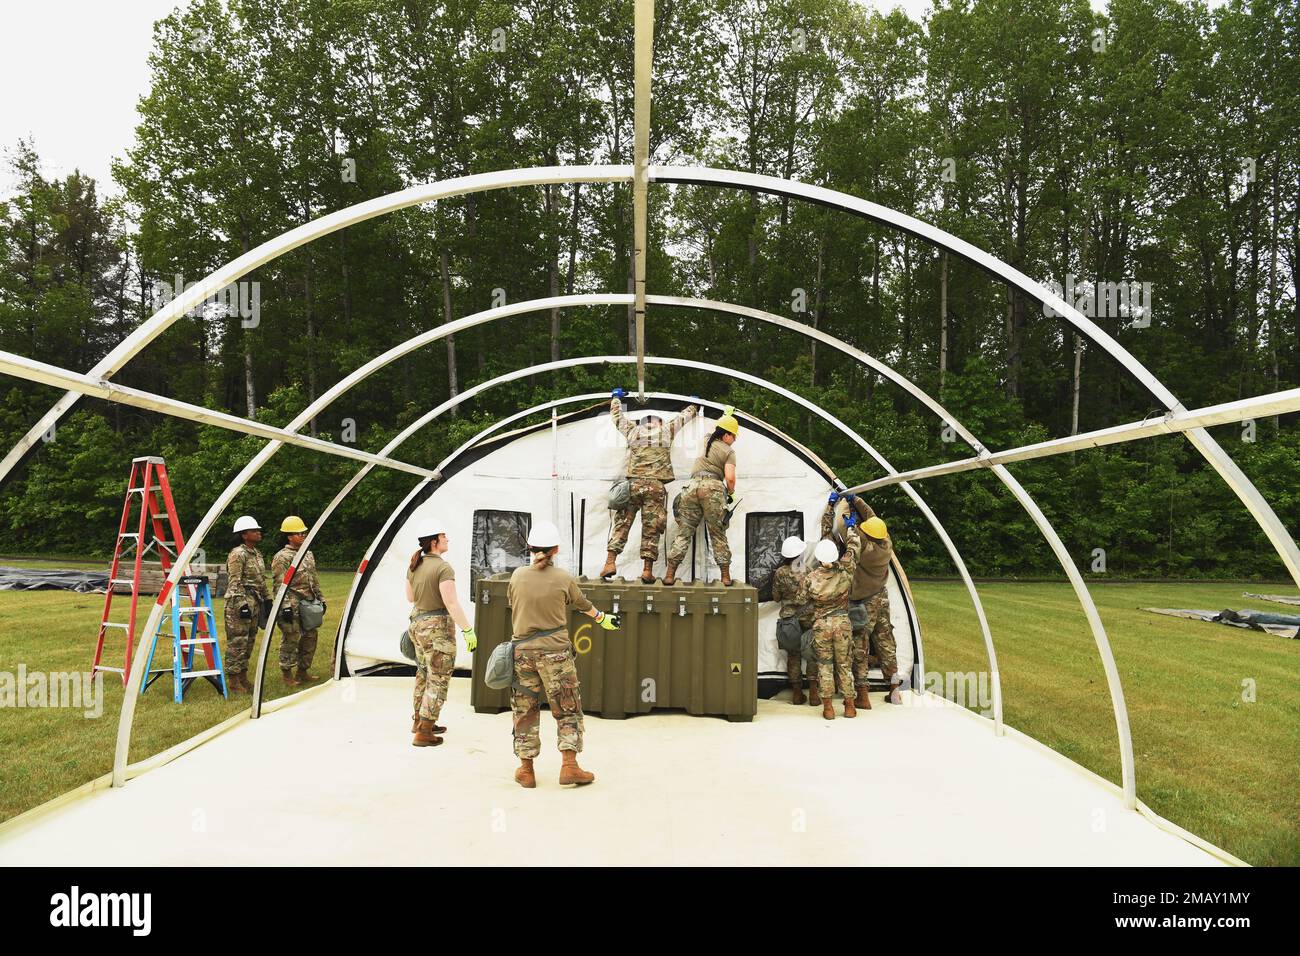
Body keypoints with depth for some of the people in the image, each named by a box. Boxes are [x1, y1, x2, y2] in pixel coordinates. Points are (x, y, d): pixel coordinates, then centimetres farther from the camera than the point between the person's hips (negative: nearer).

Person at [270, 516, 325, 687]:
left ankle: (302, 671, 23)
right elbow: (279, 584, -13)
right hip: (293, 606, -8)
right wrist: (285, 606, -18)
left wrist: (320, 598, 20)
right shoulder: (282, 557, -9)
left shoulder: (308, 554, 16)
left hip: (309, 603, 8)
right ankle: (287, 674, 5)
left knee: (310, 637, 11)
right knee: (291, 639, -5)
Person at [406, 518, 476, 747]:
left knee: (423, 675, 24)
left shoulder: (414, 566, 4)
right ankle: (423, 733, 2)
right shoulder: (443, 568, -20)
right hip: (438, 629, -9)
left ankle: (419, 721, 37)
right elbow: (451, 603, -24)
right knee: (438, 681, 0)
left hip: (417, 625, 9)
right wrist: (468, 630, -22)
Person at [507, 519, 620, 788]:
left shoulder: (517, 576, -1)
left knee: (525, 711, 12)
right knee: (567, 711, 10)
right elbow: (582, 604, 12)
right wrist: (603, 618, 33)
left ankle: (526, 770, 17)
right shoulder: (564, 579, -5)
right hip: (555, 652, -2)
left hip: (522, 652, 2)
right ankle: (569, 766, 6)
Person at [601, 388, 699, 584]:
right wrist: (695, 405, 48)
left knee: (621, 523, 3)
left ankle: (610, 561, -7)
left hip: (633, 484, 1)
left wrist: (616, 397, 49)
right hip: (656, 486, -1)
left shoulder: (632, 430, 15)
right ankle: (647, 570, -2)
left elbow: (616, 415, 32)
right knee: (651, 528, 0)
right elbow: (685, 415, 29)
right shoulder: (667, 431, 13)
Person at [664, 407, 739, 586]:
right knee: (718, 533, 4)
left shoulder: (706, 442, 19)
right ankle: (726, 576, 7)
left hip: (692, 485, 4)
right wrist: (731, 493, 11)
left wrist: (726, 416, 55)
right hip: (713, 487, -3)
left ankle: (670, 575, -1)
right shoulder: (729, 452, 6)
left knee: (684, 532, 3)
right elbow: (730, 478, -7)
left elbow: (717, 429, 46)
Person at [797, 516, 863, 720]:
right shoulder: (845, 572, -10)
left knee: (824, 665, 8)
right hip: (843, 623, 1)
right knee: (845, 665, 11)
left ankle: (828, 707, 8)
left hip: (820, 625, -1)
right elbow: (854, 546, 5)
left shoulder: (810, 578, -13)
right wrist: (851, 527, 20)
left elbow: (801, 600, 1)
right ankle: (849, 705, 17)